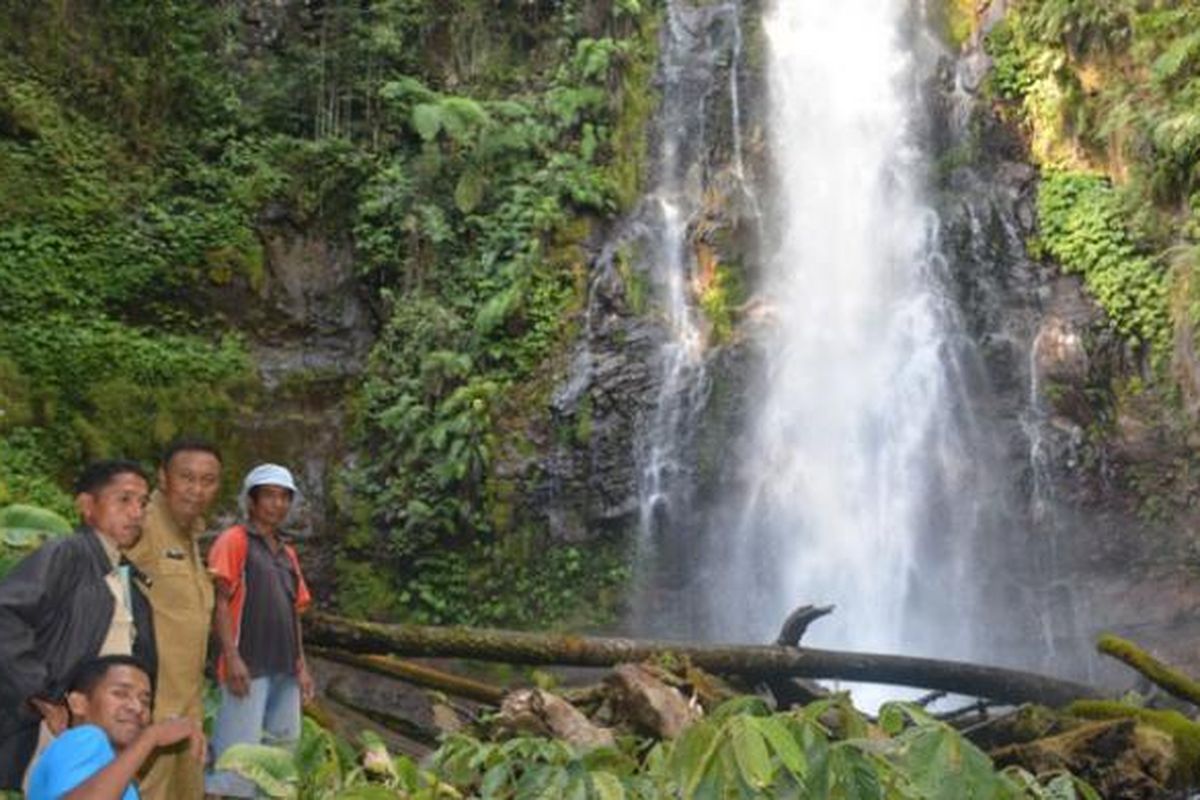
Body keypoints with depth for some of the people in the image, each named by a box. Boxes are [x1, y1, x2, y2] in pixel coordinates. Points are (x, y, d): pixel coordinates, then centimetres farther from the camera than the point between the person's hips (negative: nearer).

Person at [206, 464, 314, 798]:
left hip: (284, 669, 7)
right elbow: (220, 602, -8)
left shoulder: (288, 553, 20)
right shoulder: (235, 540, 0)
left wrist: (301, 664, 13)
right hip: (248, 665, -7)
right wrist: (232, 657, -17)